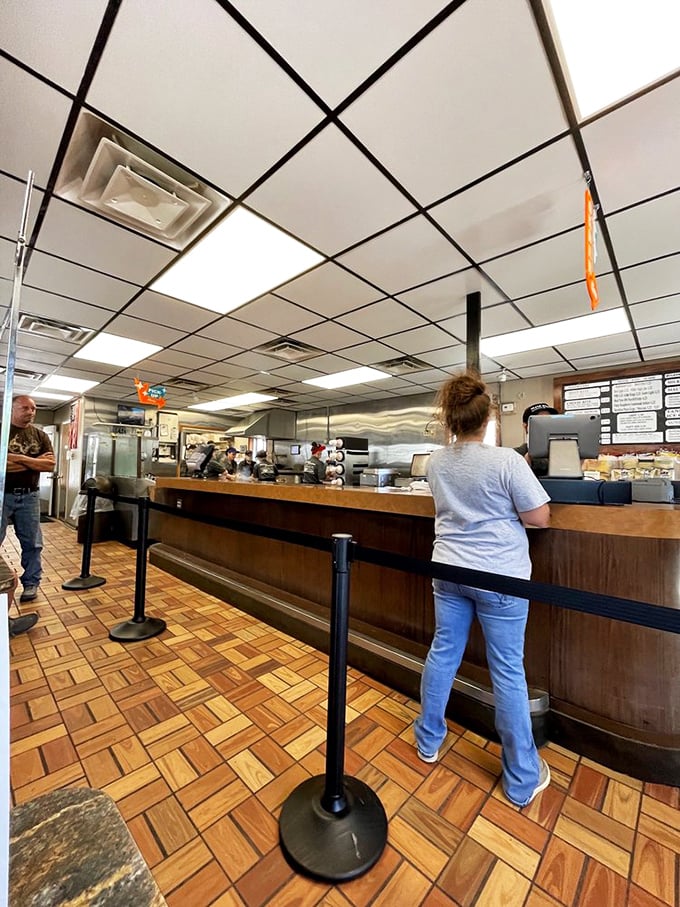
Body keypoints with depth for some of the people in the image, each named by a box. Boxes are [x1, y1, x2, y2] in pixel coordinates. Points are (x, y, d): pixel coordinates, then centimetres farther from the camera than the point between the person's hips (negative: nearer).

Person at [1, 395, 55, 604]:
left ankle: (31, 583, 20)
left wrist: (20, 458, -12)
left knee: (32, 543, 8)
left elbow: (50, 464, -3)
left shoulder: (40, 436, 7)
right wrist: (35, 462, -14)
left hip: (29, 496, 2)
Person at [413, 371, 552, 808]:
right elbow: (540, 517, -10)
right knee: (508, 671, 12)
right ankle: (522, 779, 33)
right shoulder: (506, 461, -19)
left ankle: (429, 741, 40)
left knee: (443, 654, 19)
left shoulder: (436, 463, -2)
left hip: (449, 573, 5)